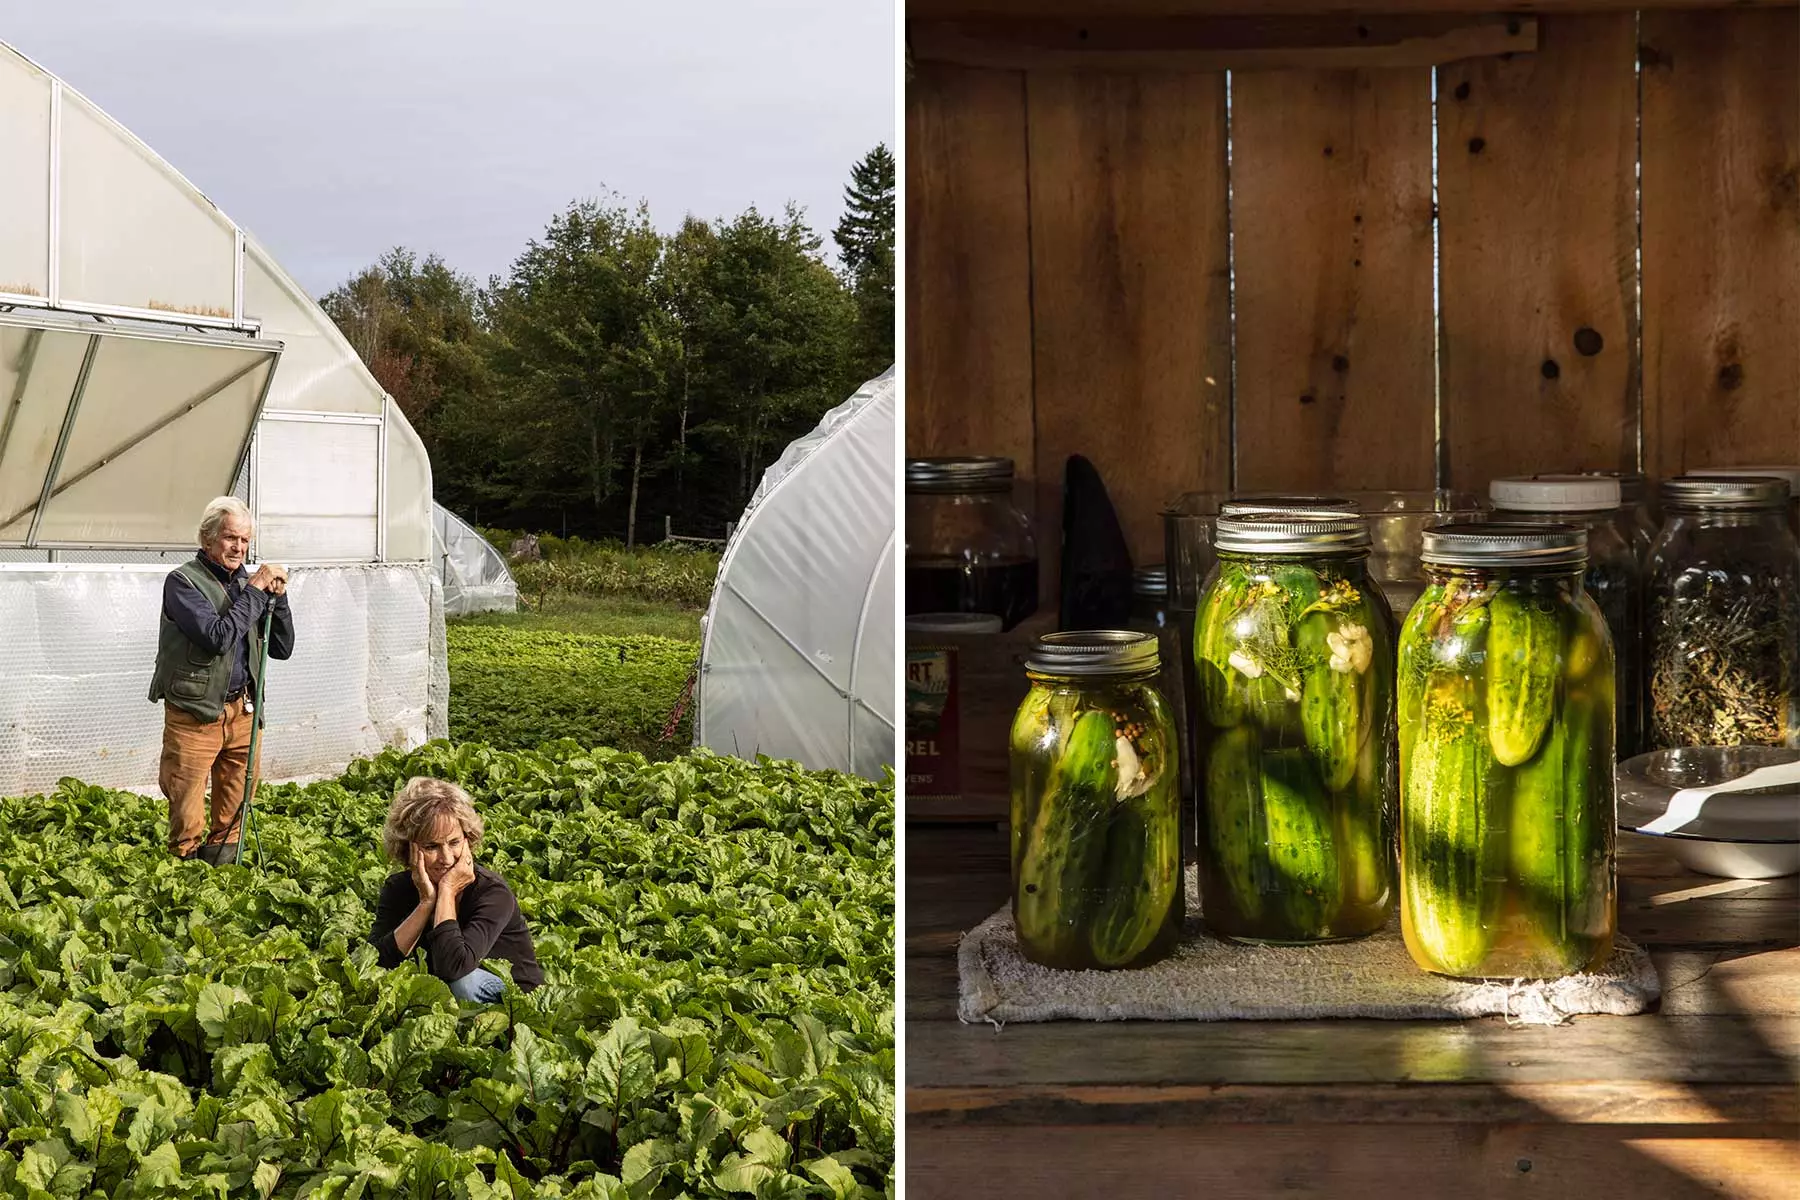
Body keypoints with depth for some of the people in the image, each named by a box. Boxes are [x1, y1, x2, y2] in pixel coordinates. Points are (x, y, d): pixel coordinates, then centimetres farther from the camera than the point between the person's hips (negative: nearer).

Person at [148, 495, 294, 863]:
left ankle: (223, 859, 21)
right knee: (186, 808, -4)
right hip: (194, 711, -6)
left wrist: (277, 597, 2)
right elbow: (217, 636, -21)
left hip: (242, 710, 6)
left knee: (236, 802, 10)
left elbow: (282, 648, 15)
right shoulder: (183, 581, -6)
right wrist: (255, 591, -14)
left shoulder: (246, 581, 14)